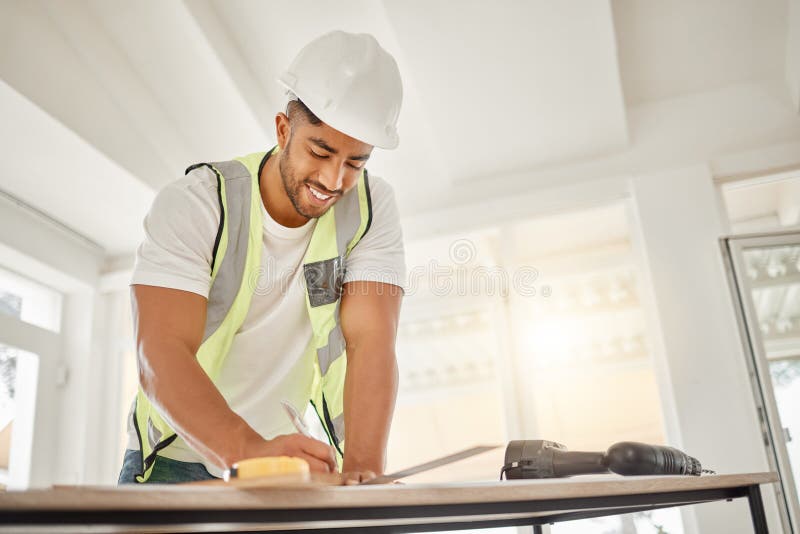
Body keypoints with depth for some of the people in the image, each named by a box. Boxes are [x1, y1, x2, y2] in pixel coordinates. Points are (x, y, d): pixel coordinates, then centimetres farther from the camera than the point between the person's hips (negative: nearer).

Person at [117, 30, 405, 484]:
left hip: (293, 460, 2)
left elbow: (371, 344, -19)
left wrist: (363, 468, -34)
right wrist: (251, 452, -44)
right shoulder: (193, 204, -16)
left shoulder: (372, 208, -9)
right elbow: (161, 356, -28)